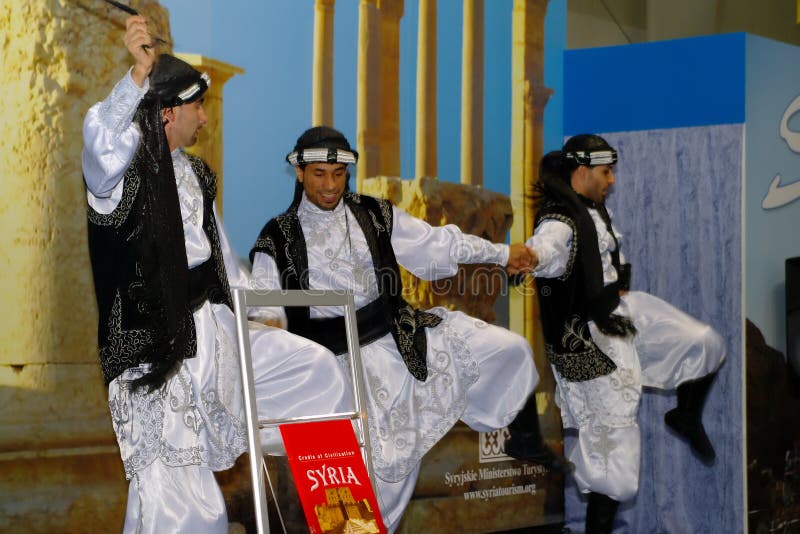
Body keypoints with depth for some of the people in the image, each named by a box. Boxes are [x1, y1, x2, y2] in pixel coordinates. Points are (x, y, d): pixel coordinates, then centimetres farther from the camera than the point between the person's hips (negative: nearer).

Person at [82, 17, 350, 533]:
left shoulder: (194, 173, 13)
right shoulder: (123, 169, -12)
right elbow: (100, 144, -38)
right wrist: (139, 74, -51)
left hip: (212, 326, 8)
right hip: (156, 345, -8)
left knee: (319, 370, 12)